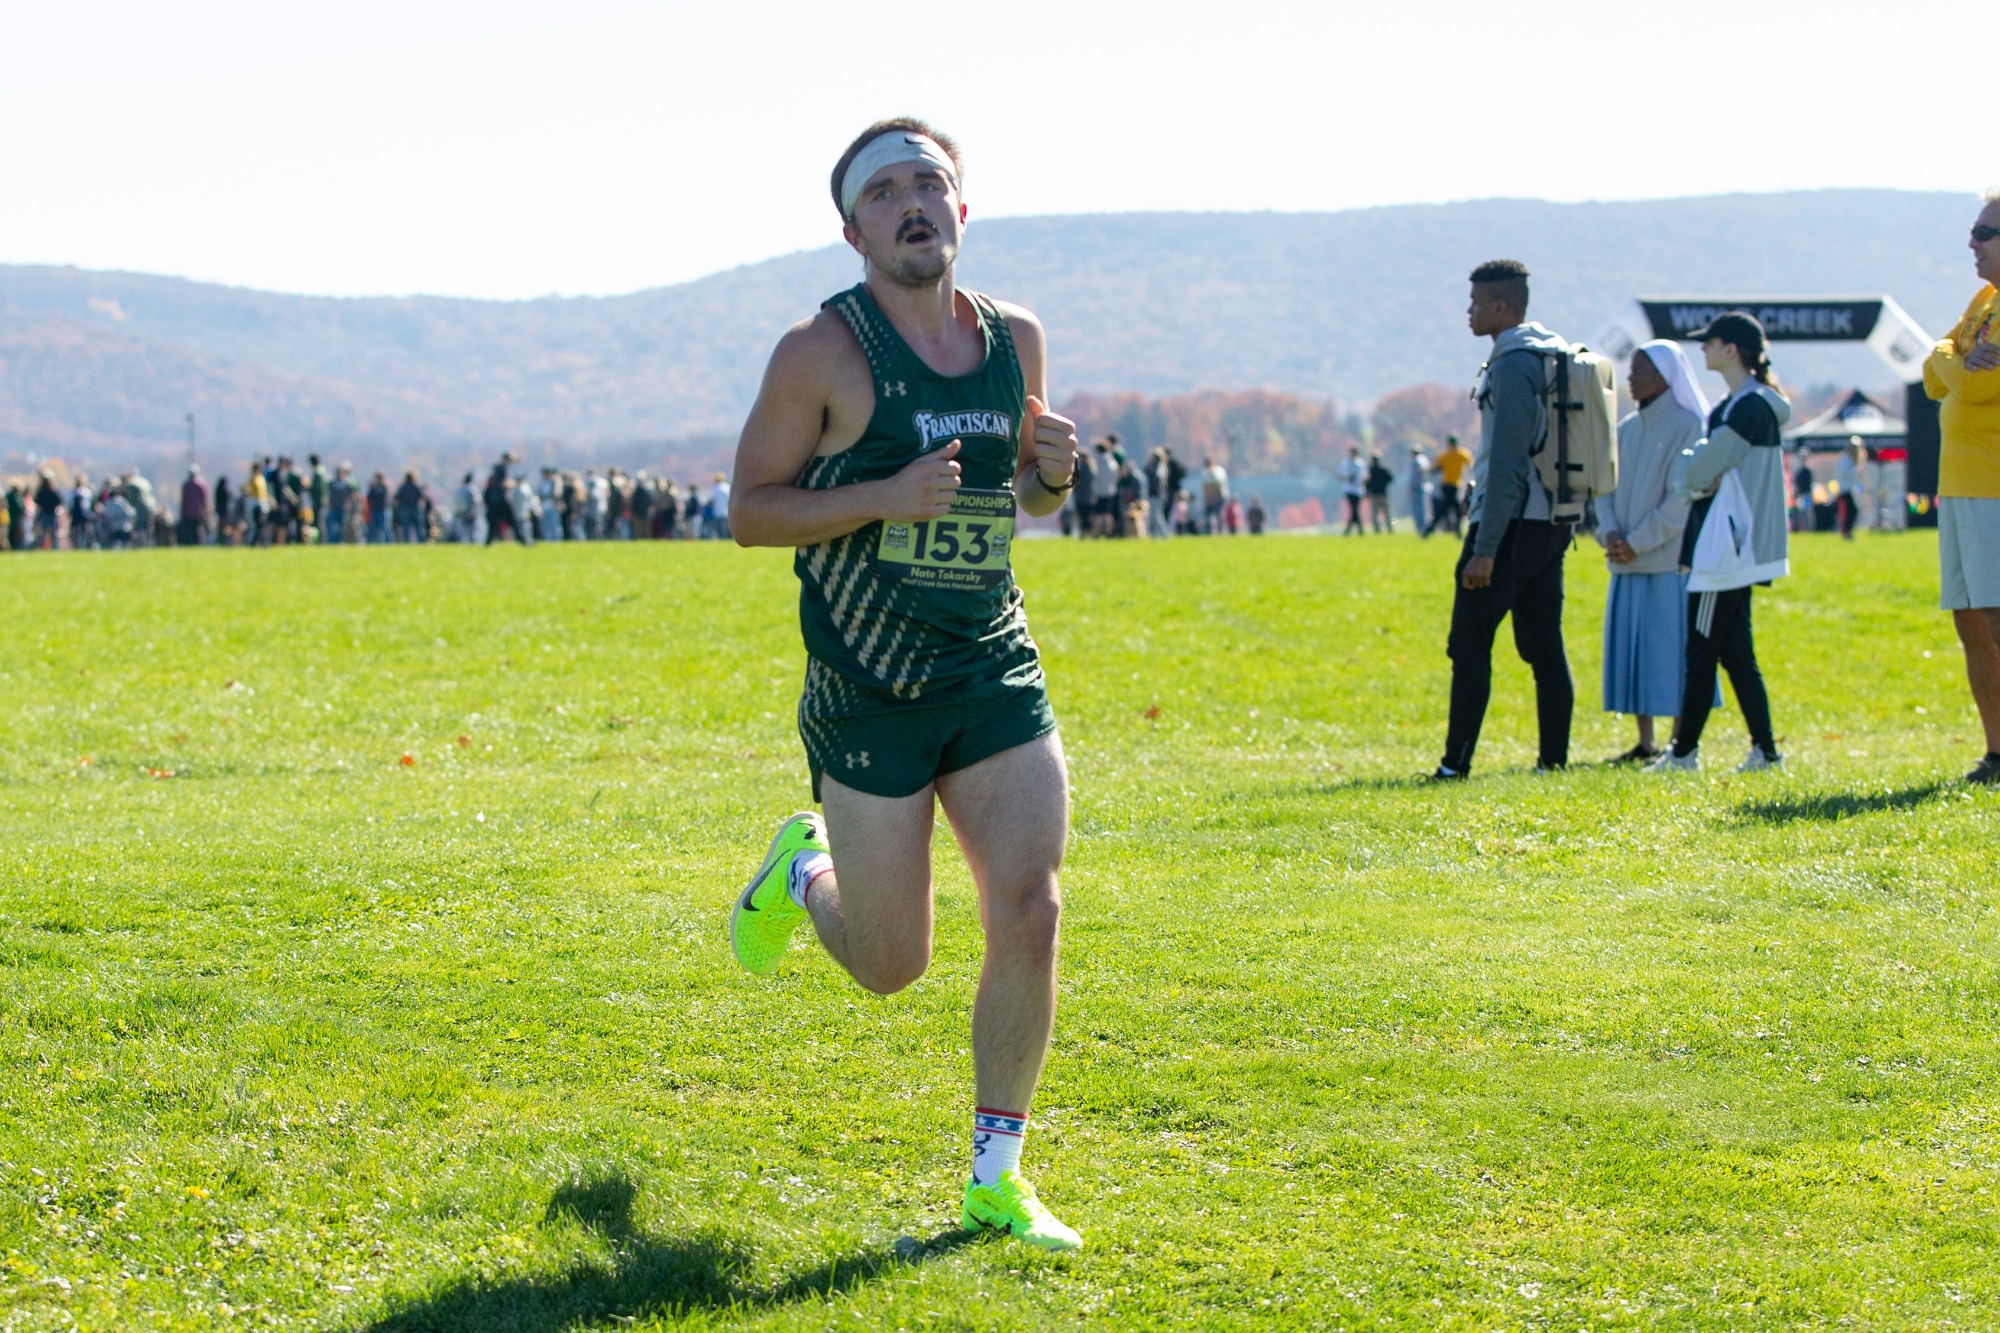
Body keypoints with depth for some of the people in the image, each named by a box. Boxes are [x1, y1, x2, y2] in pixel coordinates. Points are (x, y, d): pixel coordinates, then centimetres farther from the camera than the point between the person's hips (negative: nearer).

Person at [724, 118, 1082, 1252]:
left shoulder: (1017, 340, 7)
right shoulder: (824, 352, -9)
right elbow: (751, 509, -7)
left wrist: (1053, 471, -3)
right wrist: (886, 495, -21)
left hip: (999, 678, 4)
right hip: (871, 691, -4)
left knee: (1030, 917, -8)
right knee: (893, 965, 3)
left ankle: (996, 1178, 6)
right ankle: (804, 871, 39)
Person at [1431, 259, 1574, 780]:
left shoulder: (1513, 366, -15)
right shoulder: (1555, 356, 15)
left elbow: (1508, 464, -20)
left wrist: (1484, 549, -21)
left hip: (1512, 523, -9)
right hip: (1552, 522, 9)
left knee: (1470, 644, -5)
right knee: (1544, 645, 9)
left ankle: (1456, 761, -5)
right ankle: (1554, 757, 7)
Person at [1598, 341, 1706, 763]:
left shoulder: (1687, 427, -8)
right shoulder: (1627, 429, 14)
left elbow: (1682, 499, -13)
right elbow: (1606, 486, 11)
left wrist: (1636, 543, -15)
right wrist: (1610, 533, -7)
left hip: (1670, 561, -7)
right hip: (1628, 567, 7)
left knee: (1668, 649, -5)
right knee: (1632, 651, 8)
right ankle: (1645, 743, 15)